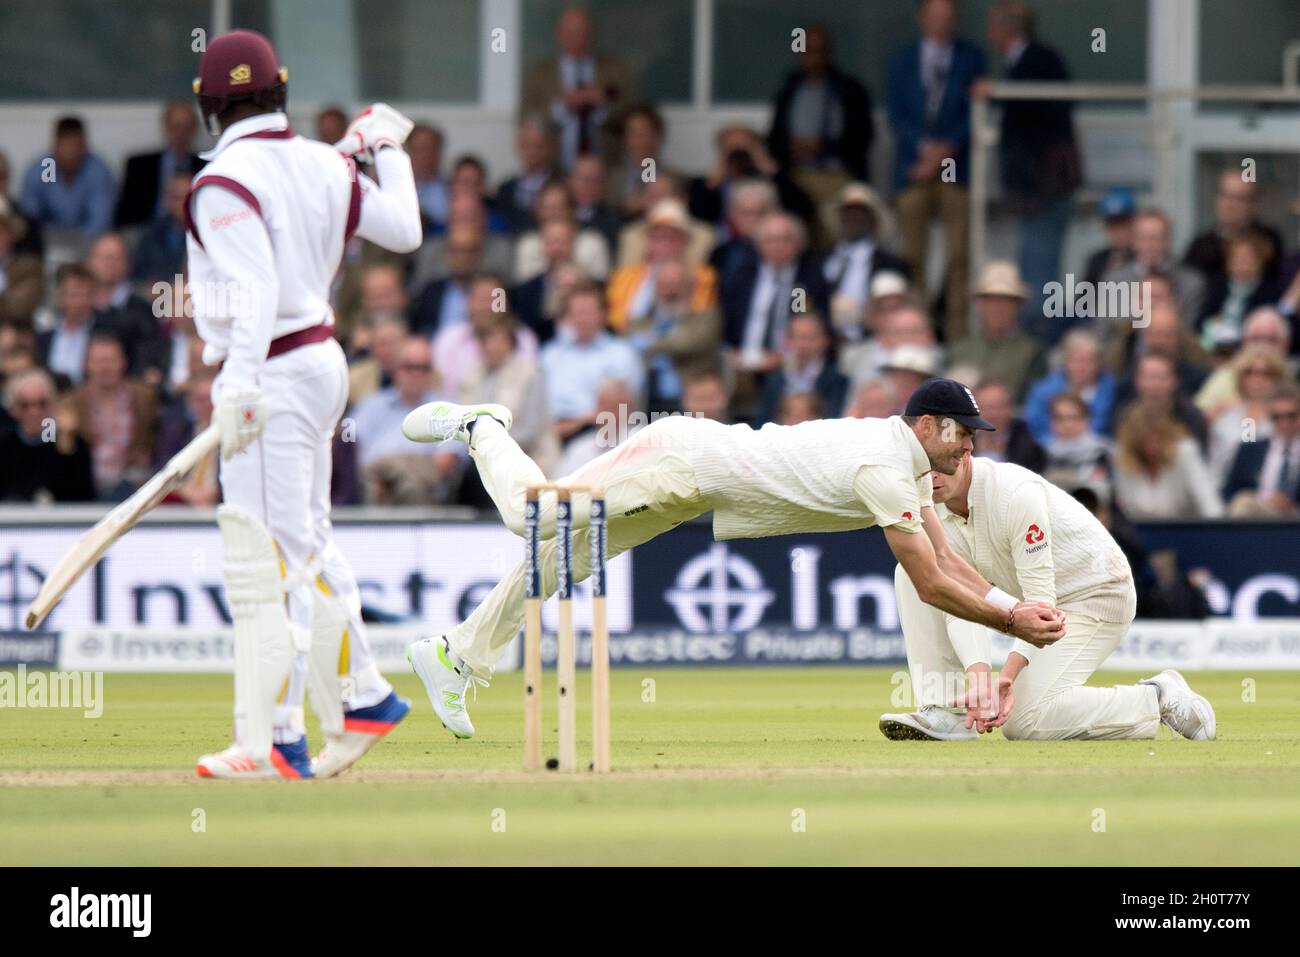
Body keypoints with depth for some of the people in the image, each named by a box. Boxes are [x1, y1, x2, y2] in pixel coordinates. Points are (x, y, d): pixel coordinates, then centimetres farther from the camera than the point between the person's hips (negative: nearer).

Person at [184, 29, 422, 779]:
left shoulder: (226, 181, -15)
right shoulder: (323, 164, 7)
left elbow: (253, 289, -26)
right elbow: (404, 230, 17)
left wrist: (240, 386, -33)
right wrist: (389, 151, 32)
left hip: (273, 373, -9)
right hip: (324, 359, 9)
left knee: (266, 562, -8)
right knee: (308, 544, 22)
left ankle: (275, 743, -9)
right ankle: (361, 698, 29)